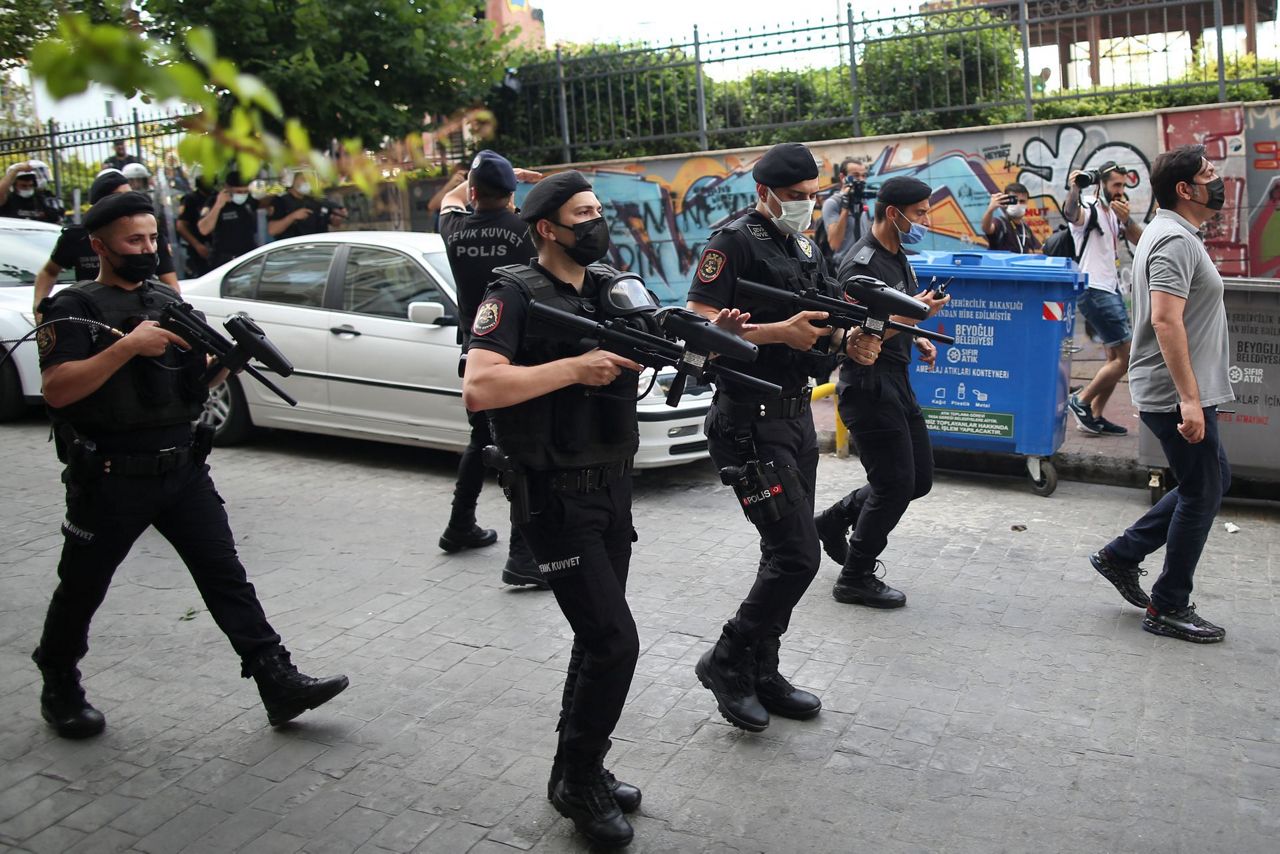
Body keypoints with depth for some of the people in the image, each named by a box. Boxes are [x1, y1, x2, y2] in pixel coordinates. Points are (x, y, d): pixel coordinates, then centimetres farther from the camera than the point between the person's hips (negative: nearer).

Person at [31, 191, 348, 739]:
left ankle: (279, 684, 0)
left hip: (184, 470, 5)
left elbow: (199, 380, 14)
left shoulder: (169, 300, 12)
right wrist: (128, 346, -25)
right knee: (82, 589, 11)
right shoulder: (75, 308, -5)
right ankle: (59, 689, 34)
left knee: (226, 576, 0)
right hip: (111, 479, -4)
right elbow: (56, 390, -18)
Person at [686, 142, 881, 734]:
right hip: (751, 423, -9)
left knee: (787, 555, 13)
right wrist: (780, 332, -23)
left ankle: (760, 675, 25)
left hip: (796, 417, 9)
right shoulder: (734, 243, -11)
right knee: (796, 556, -10)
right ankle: (726, 662, 8)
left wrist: (851, 342, -1)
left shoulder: (806, 248, 16)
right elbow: (698, 325, -18)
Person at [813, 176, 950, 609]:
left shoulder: (897, 258, 13)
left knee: (919, 479, 13)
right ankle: (856, 578, 13)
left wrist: (916, 339, 9)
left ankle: (833, 520, 27)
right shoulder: (862, 264, -18)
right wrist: (912, 314, -21)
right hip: (868, 384, -10)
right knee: (895, 484, -3)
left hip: (896, 382, 10)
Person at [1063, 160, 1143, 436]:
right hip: (1095, 291, -10)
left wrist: (1126, 219, -13)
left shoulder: (1115, 214, 16)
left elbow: (1140, 240, 6)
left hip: (1112, 290, 10)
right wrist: (1075, 190, -53)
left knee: (1116, 358, 10)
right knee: (1126, 357, -10)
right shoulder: (1089, 212, -9)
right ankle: (1081, 401, 1)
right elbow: (1070, 212, -34)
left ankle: (1095, 416, 14)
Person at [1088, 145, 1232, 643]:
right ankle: (1168, 609, 12)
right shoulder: (1176, 240, -18)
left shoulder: (1173, 235, 16)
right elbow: (1166, 320, -28)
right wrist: (1189, 398, -29)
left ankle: (1122, 555, 22)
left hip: (1179, 393, 10)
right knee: (1201, 495, 1)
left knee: (1210, 482, 19)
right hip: (1178, 395, -10)